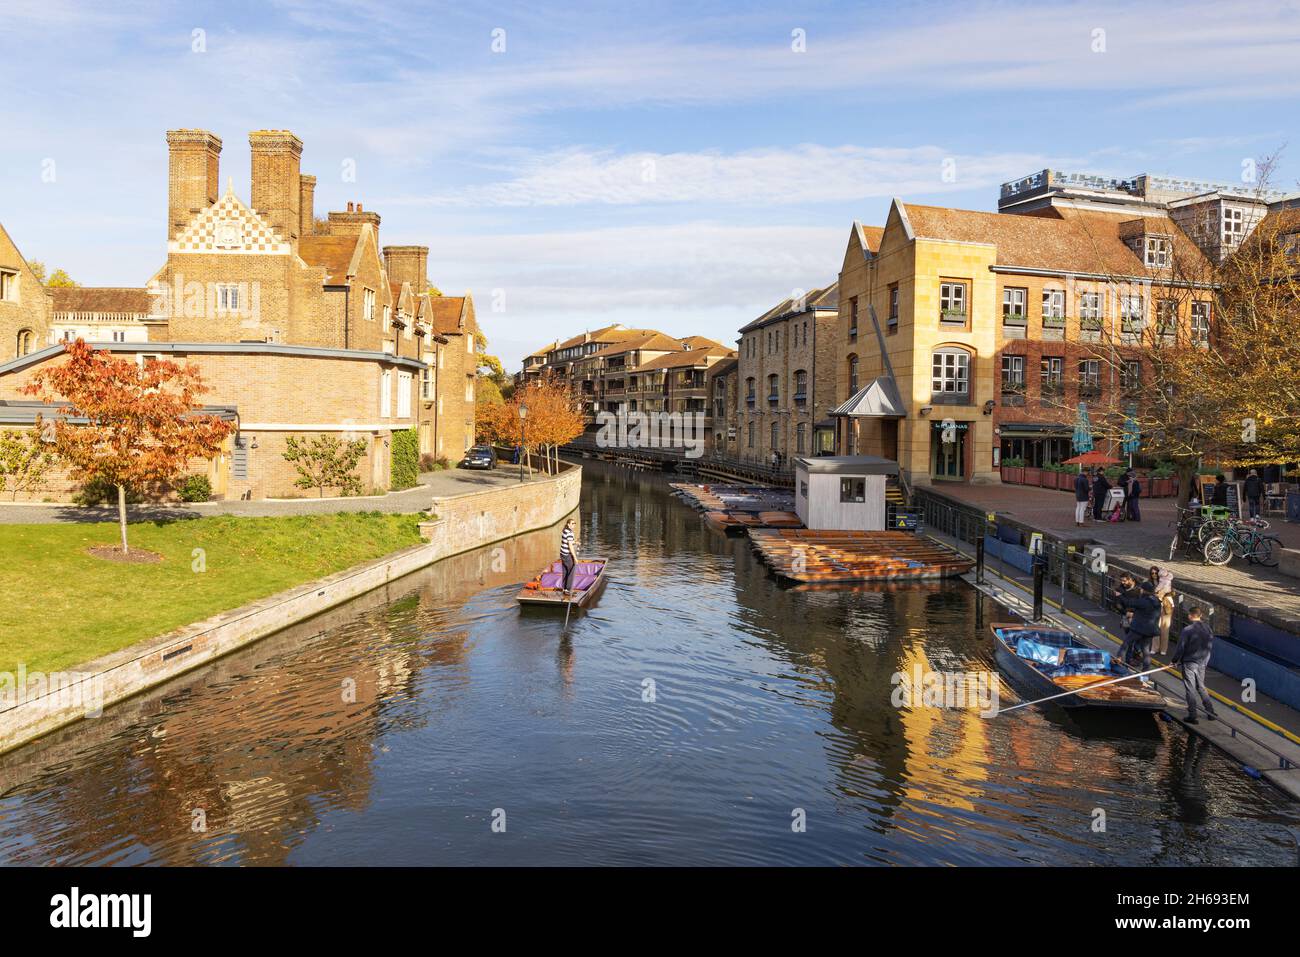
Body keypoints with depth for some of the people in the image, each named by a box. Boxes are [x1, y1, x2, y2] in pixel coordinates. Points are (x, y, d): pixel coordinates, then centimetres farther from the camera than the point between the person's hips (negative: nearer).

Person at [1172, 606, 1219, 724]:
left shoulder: (1187, 630, -19)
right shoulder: (1208, 629, 1)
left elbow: (1181, 648, -15)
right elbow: (1210, 646, 8)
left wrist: (1175, 660, -1)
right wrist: (1204, 659, 19)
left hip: (1189, 663, -6)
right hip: (1202, 663, 6)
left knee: (1190, 689, 2)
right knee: (1201, 687, 20)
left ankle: (1192, 716, 4)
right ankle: (1210, 712, 22)